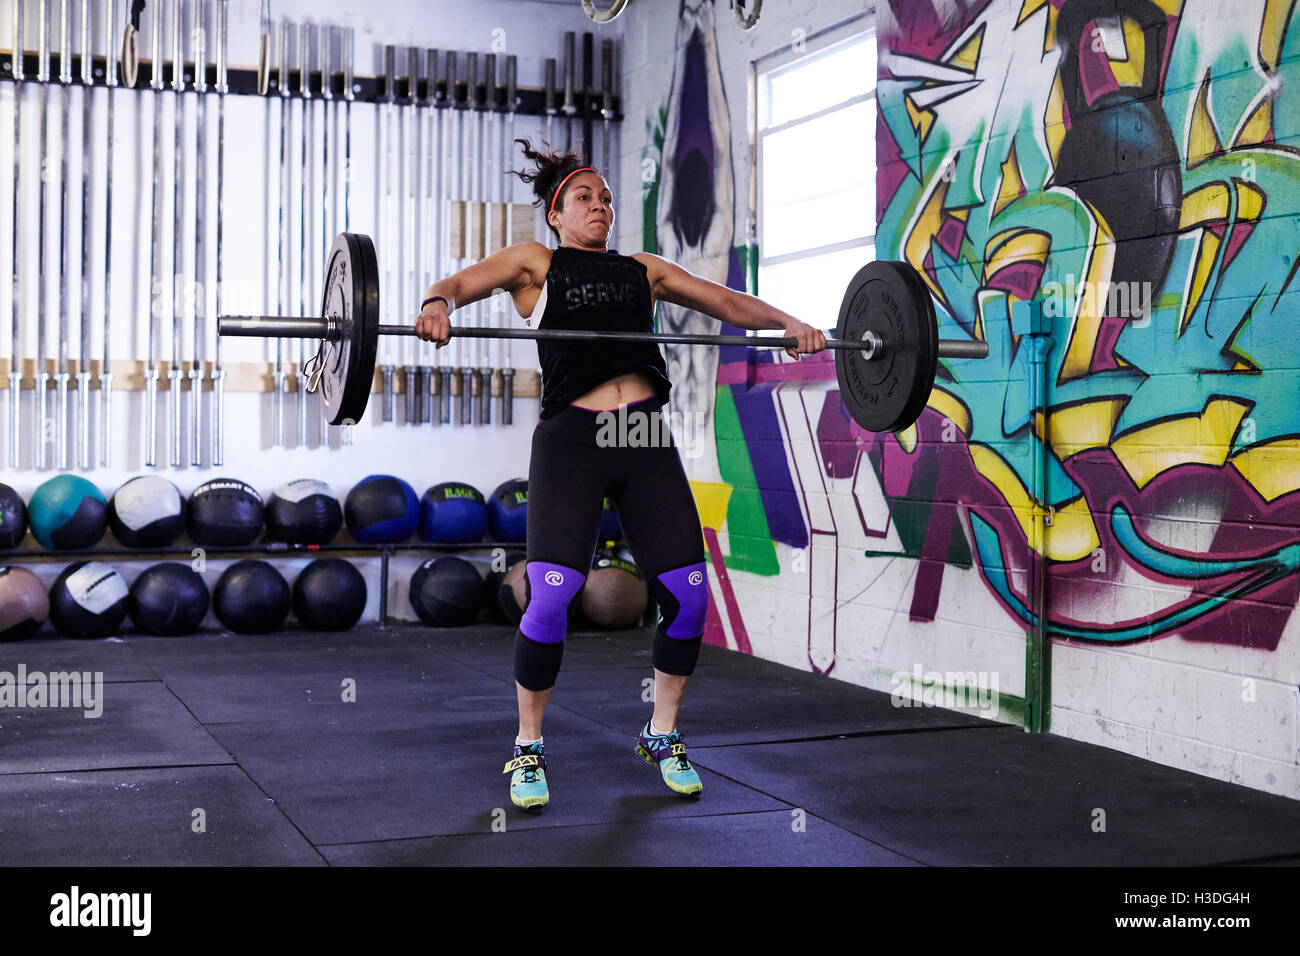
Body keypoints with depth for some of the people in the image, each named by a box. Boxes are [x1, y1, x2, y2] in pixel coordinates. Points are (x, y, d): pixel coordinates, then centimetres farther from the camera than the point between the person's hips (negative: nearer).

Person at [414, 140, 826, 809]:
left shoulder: (644, 269, 25)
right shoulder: (535, 263, 14)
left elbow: (730, 304, 24)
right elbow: (460, 284, -1)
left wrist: (788, 323, 6)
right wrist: (436, 306, -25)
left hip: (647, 441, 4)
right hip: (571, 439, -4)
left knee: (688, 594, -2)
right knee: (551, 598, -15)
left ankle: (662, 737, 19)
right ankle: (527, 750, 6)